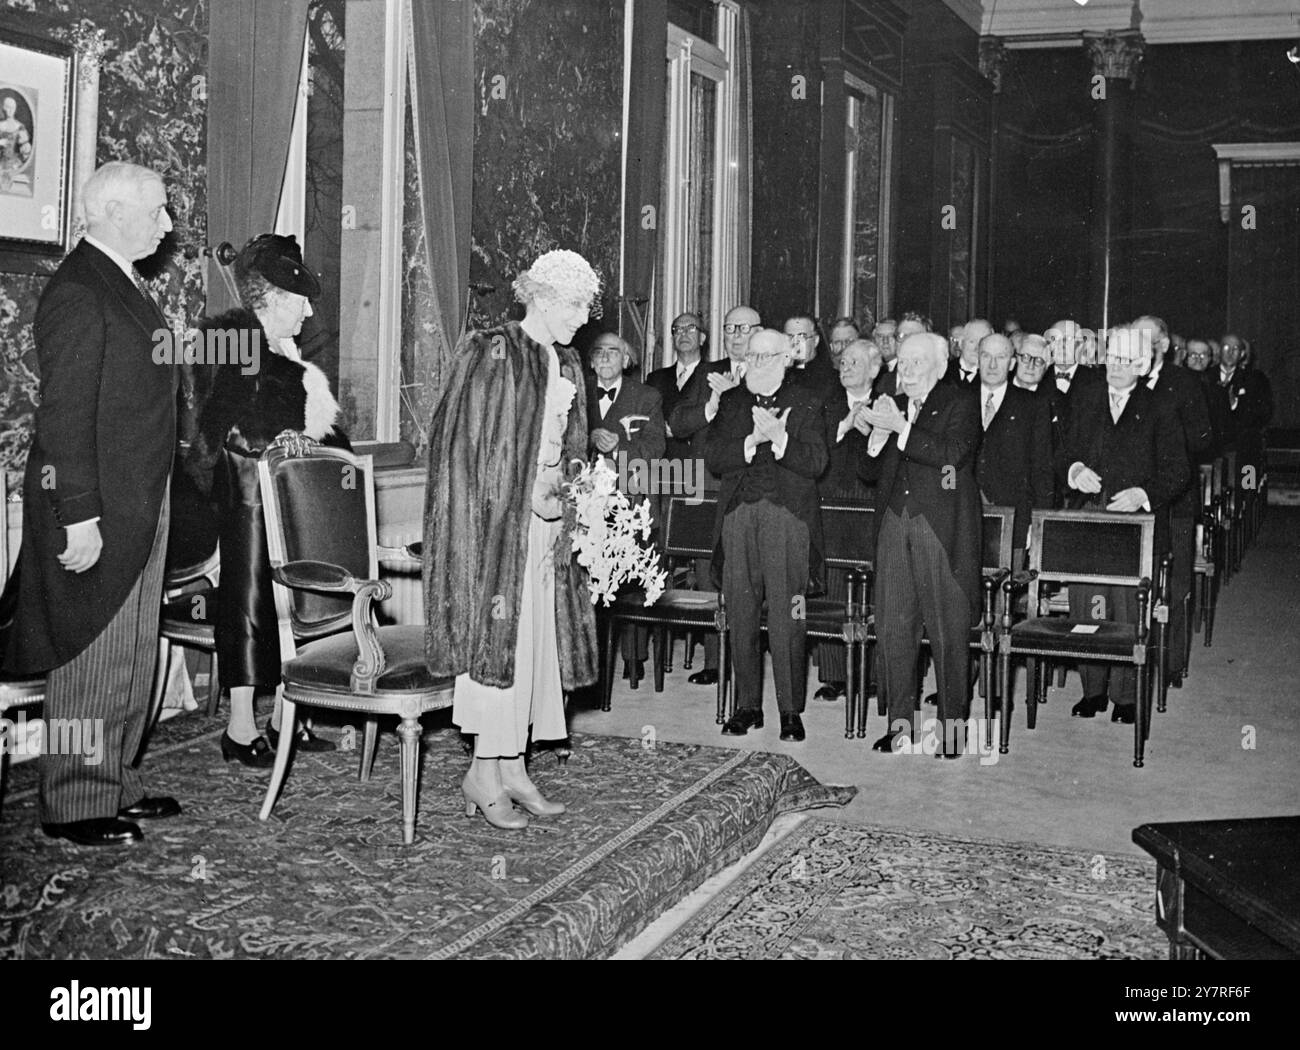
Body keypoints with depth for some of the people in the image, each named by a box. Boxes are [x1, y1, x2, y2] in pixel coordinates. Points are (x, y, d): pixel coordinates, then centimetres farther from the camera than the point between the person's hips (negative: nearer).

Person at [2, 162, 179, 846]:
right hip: (95, 510, -10)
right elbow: (65, 414, -20)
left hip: (140, 505, 10)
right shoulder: (76, 292, -15)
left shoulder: (126, 285, 15)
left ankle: (116, 785, 28)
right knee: (92, 659, -1)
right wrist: (78, 517, -22)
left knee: (133, 659, 16)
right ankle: (74, 807, 11)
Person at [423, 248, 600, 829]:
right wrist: (534, 497, -17)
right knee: (498, 632, -7)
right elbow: (469, 446, -15)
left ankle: (510, 765, 17)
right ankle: (483, 775, 2)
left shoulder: (565, 364, 15)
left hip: (544, 520, 8)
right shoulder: (494, 354, -11)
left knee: (538, 639, 8)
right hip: (494, 519, -8)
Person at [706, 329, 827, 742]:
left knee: (787, 619, -5)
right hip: (738, 515, 3)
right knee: (740, 615, 4)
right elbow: (713, 458, 4)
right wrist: (752, 441, -10)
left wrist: (779, 438, -18)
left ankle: (791, 710, 3)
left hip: (788, 517, -3)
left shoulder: (805, 403, 7)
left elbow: (816, 463, -4)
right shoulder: (731, 402, 17)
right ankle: (747, 705, 14)